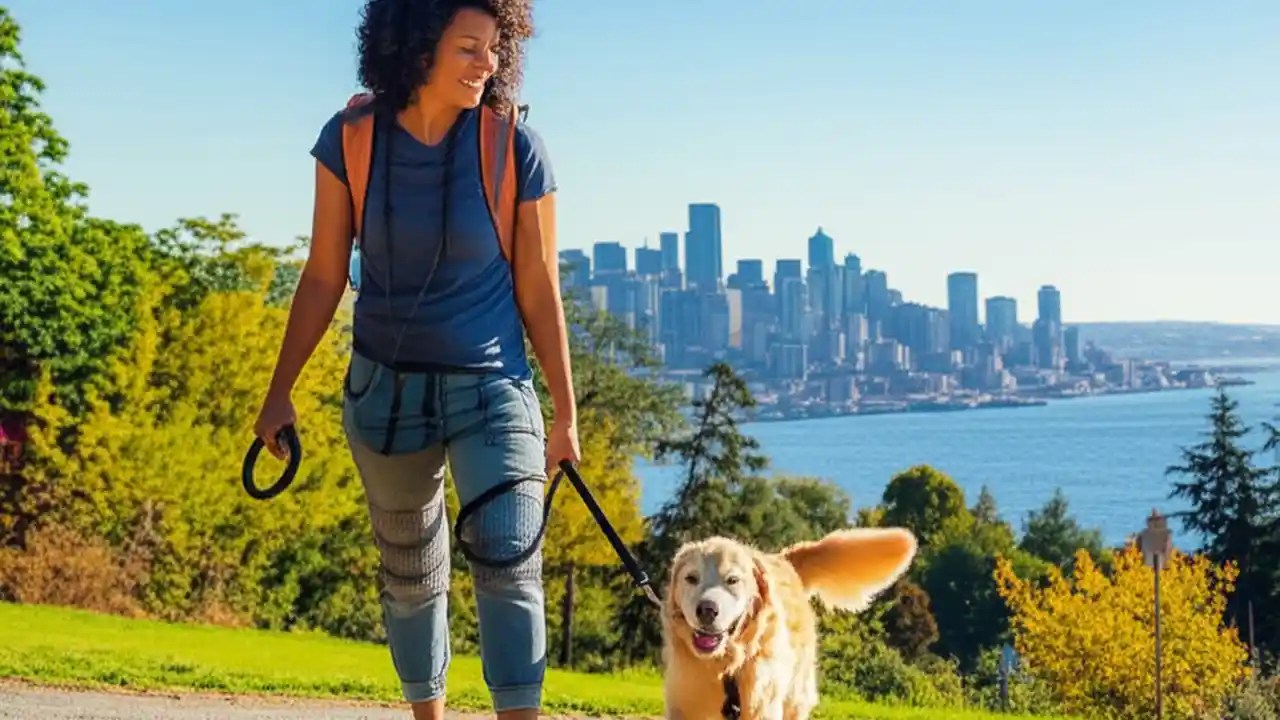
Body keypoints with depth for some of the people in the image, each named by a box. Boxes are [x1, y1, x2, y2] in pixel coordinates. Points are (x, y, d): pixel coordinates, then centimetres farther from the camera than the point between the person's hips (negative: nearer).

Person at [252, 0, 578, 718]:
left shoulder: (515, 148, -11)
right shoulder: (352, 138, -8)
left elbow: (539, 292, -5)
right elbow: (324, 277, 0)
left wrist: (565, 415, -1)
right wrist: (280, 391, 1)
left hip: (491, 389, -2)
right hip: (386, 389, 2)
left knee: (508, 564, -17)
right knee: (411, 573, 15)